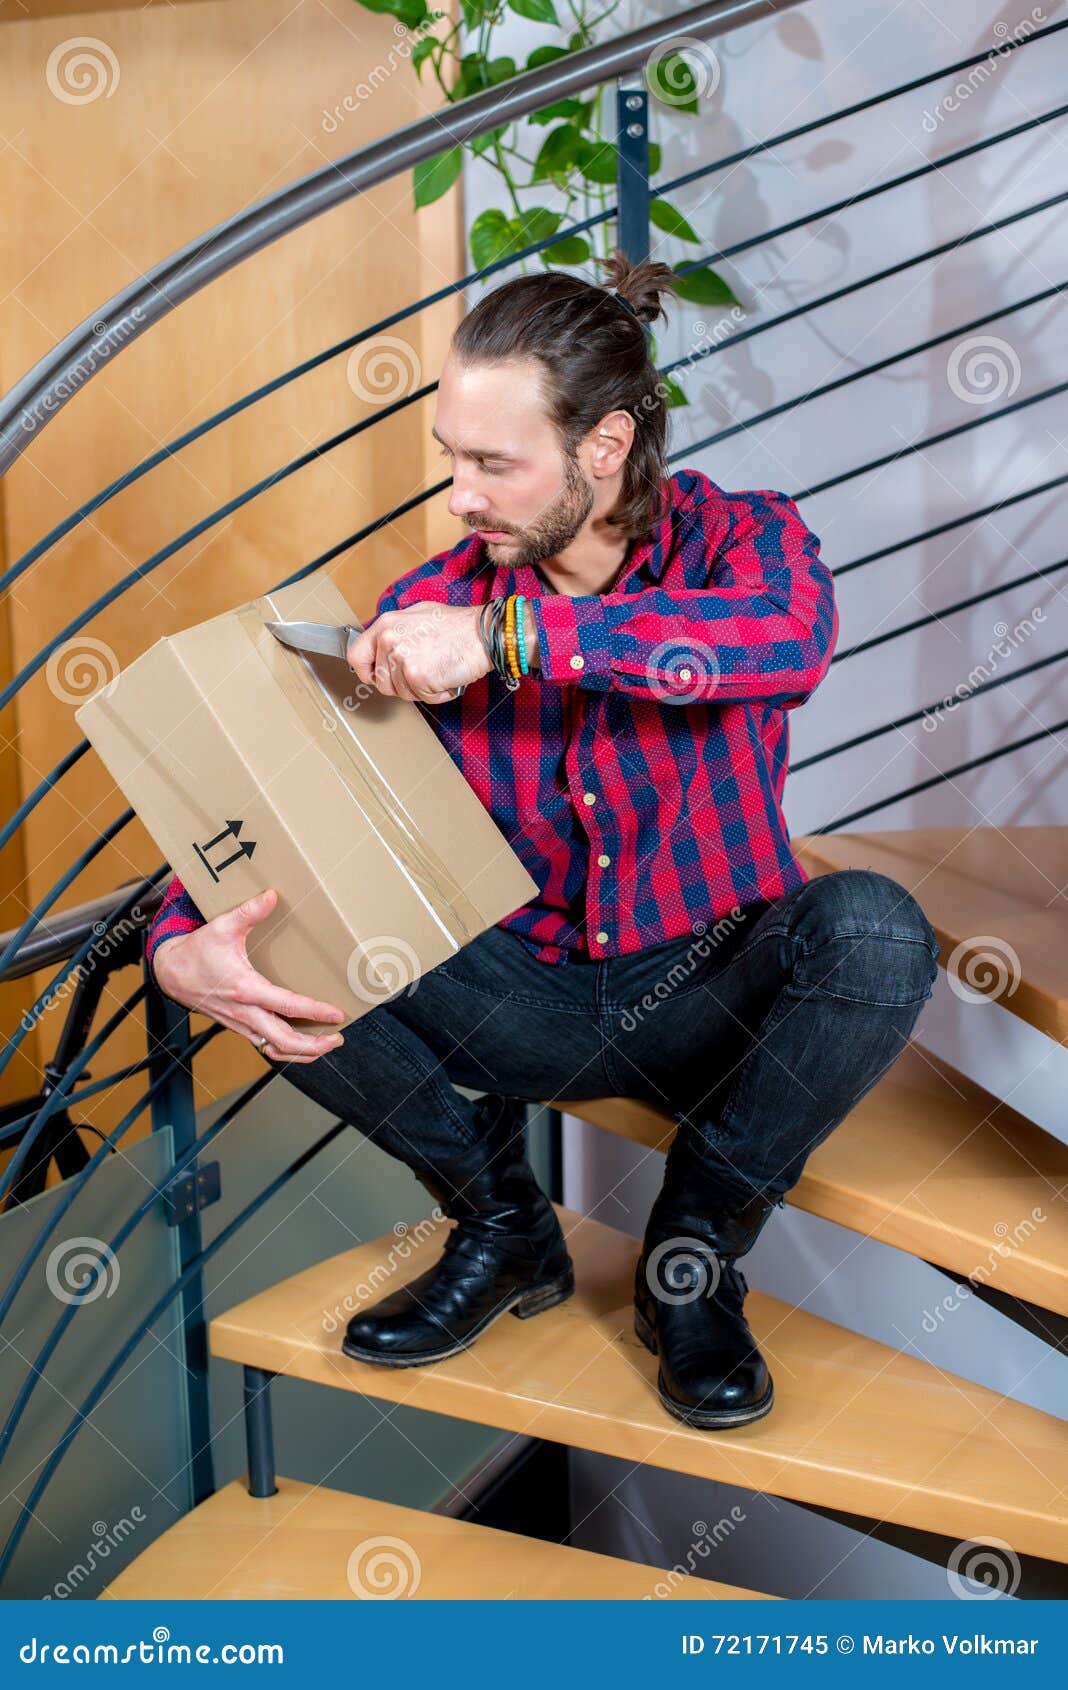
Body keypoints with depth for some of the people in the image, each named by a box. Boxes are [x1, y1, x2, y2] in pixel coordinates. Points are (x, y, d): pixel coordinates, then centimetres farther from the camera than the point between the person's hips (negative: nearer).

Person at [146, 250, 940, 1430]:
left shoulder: (736, 538, -11)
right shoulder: (429, 609, -6)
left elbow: (794, 636, -37)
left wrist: (507, 636, -41)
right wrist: (182, 946, -28)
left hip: (716, 995, -1)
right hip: (533, 1000, 2)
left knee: (873, 927, -33)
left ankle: (695, 1254, -8)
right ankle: (502, 1227, 3)